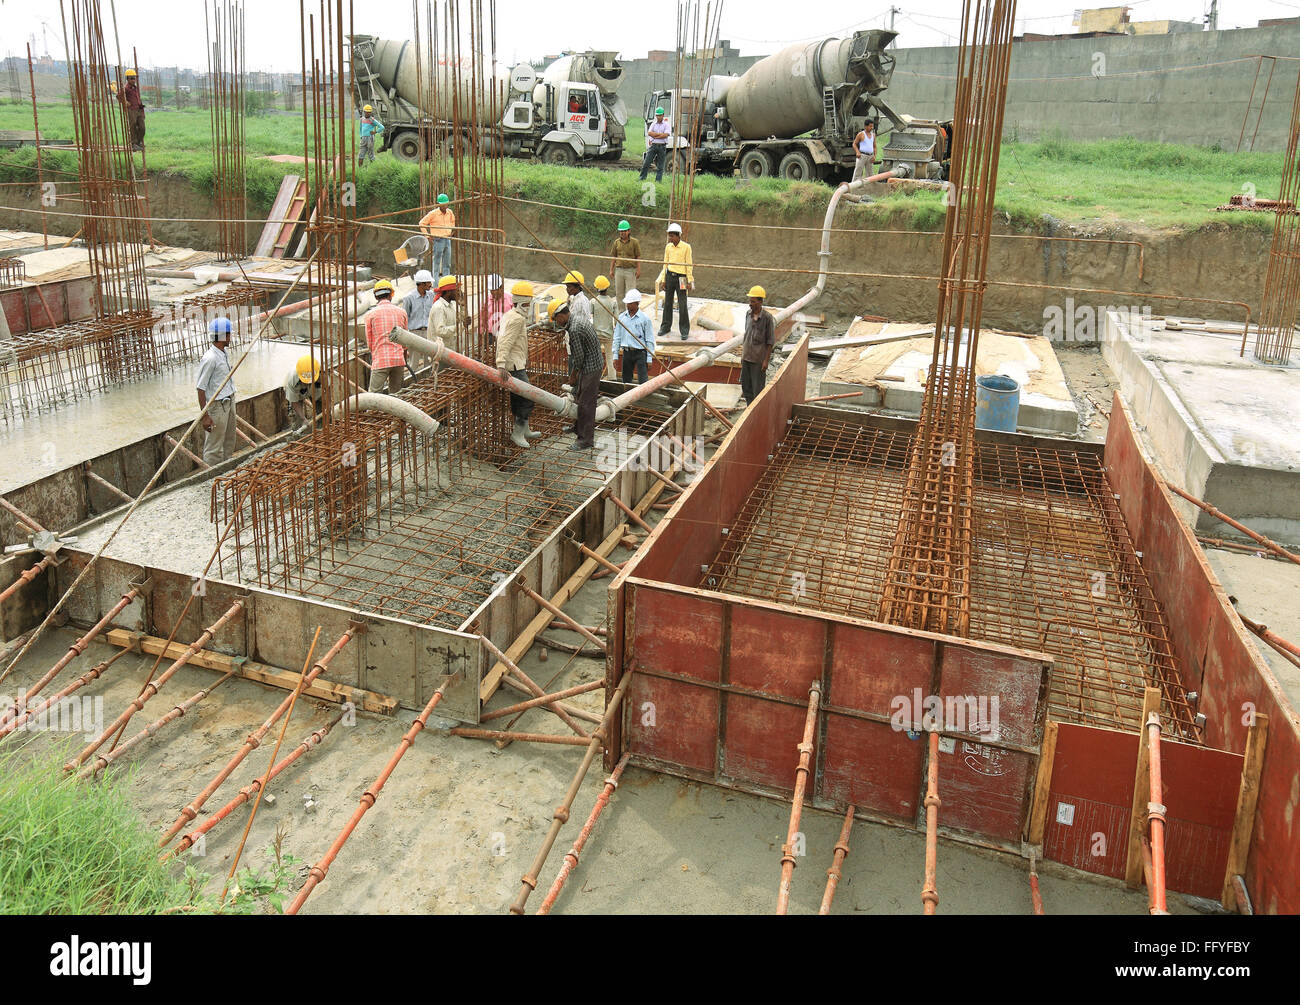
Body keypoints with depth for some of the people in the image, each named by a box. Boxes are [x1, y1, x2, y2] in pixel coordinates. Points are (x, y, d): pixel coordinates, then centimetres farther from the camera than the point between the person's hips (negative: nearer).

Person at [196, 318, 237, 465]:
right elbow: (200, 389, -20)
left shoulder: (224, 353, 8)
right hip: (217, 405, -9)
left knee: (229, 443, 18)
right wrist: (205, 416, -22)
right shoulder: (209, 359, -21)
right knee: (214, 448, 0)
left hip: (229, 402, 9)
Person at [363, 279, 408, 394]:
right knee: (396, 395, 11)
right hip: (399, 359, 3)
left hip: (380, 361, -3)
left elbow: (369, 342, 5)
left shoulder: (370, 314, 0)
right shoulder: (401, 312, 8)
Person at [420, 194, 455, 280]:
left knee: (447, 262, 11)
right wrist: (427, 235, -5)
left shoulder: (449, 212, 6)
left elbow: (452, 220, 30)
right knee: (437, 261, -3)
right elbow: (422, 223, -3)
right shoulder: (433, 213, -10)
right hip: (438, 240, -6)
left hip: (447, 239, 6)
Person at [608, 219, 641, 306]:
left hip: (630, 270, -4)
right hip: (619, 270, 4)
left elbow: (638, 257, -2)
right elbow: (613, 257, 13)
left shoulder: (635, 242, 0)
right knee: (619, 293, 7)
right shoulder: (617, 242, 10)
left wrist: (638, 270, -10)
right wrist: (611, 270, 8)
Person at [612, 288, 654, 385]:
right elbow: (617, 337, 10)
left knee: (643, 382, -7)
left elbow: (650, 340, -5)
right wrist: (615, 355, 6)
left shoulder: (645, 318, -7)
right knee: (626, 381, 11)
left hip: (640, 353, -4)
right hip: (626, 352, 4)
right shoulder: (621, 317, 4)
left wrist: (649, 359, -8)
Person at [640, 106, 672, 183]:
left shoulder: (666, 124, 3)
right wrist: (661, 134, -9)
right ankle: (642, 179, 2)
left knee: (660, 166, -1)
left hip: (662, 146, -3)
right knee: (646, 163, -3)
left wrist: (655, 136, -9)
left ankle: (658, 181, 4)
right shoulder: (653, 124, 13)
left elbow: (666, 135, -13)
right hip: (653, 145, 3)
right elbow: (649, 133, -4)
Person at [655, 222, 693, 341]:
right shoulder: (668, 247, 7)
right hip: (669, 276, 4)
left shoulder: (686, 247, -5)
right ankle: (665, 326, 20)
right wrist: (663, 280, 11)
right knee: (667, 302, 9)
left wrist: (689, 281, -6)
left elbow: (689, 265, -4)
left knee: (682, 304, -4)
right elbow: (665, 263, 13)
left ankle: (684, 330, 3)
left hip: (681, 277, -4)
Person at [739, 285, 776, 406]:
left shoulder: (767, 318, -12)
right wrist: (742, 355, 15)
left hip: (758, 359, -6)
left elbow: (770, 341, -10)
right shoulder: (748, 315, 5)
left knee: (758, 389, 1)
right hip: (746, 358, 6)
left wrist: (766, 360, -13)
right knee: (746, 385, 12)